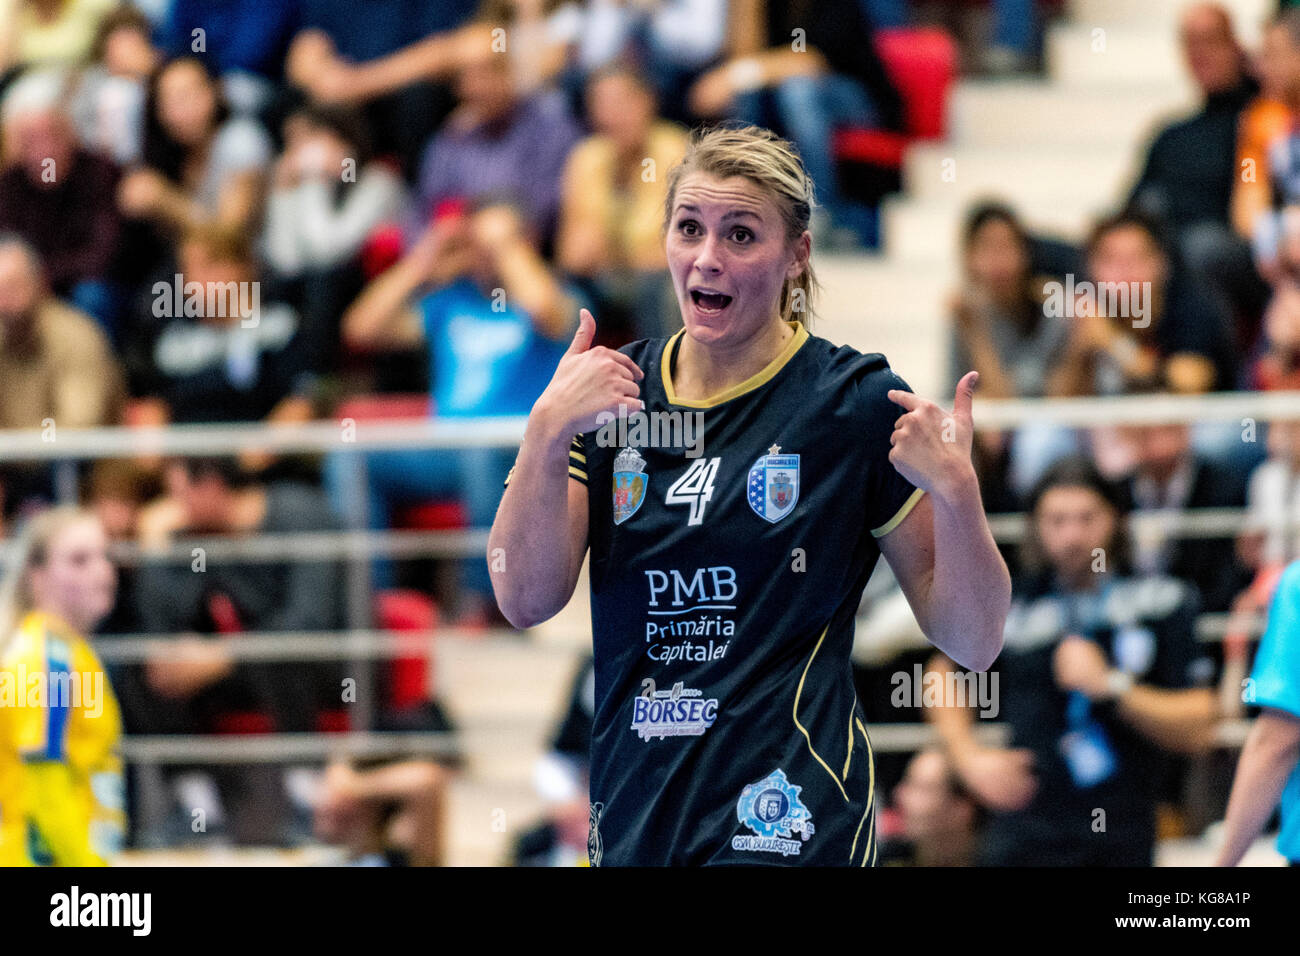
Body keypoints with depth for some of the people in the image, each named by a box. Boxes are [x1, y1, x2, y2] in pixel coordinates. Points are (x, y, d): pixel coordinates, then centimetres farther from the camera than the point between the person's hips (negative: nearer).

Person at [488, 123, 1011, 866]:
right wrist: (550, 429, -17)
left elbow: (972, 641, -4)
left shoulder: (856, 402, -5)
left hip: (785, 830, -4)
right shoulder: (613, 392, 6)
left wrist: (956, 492, -21)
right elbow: (526, 601, -5)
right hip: (633, 817, 4)